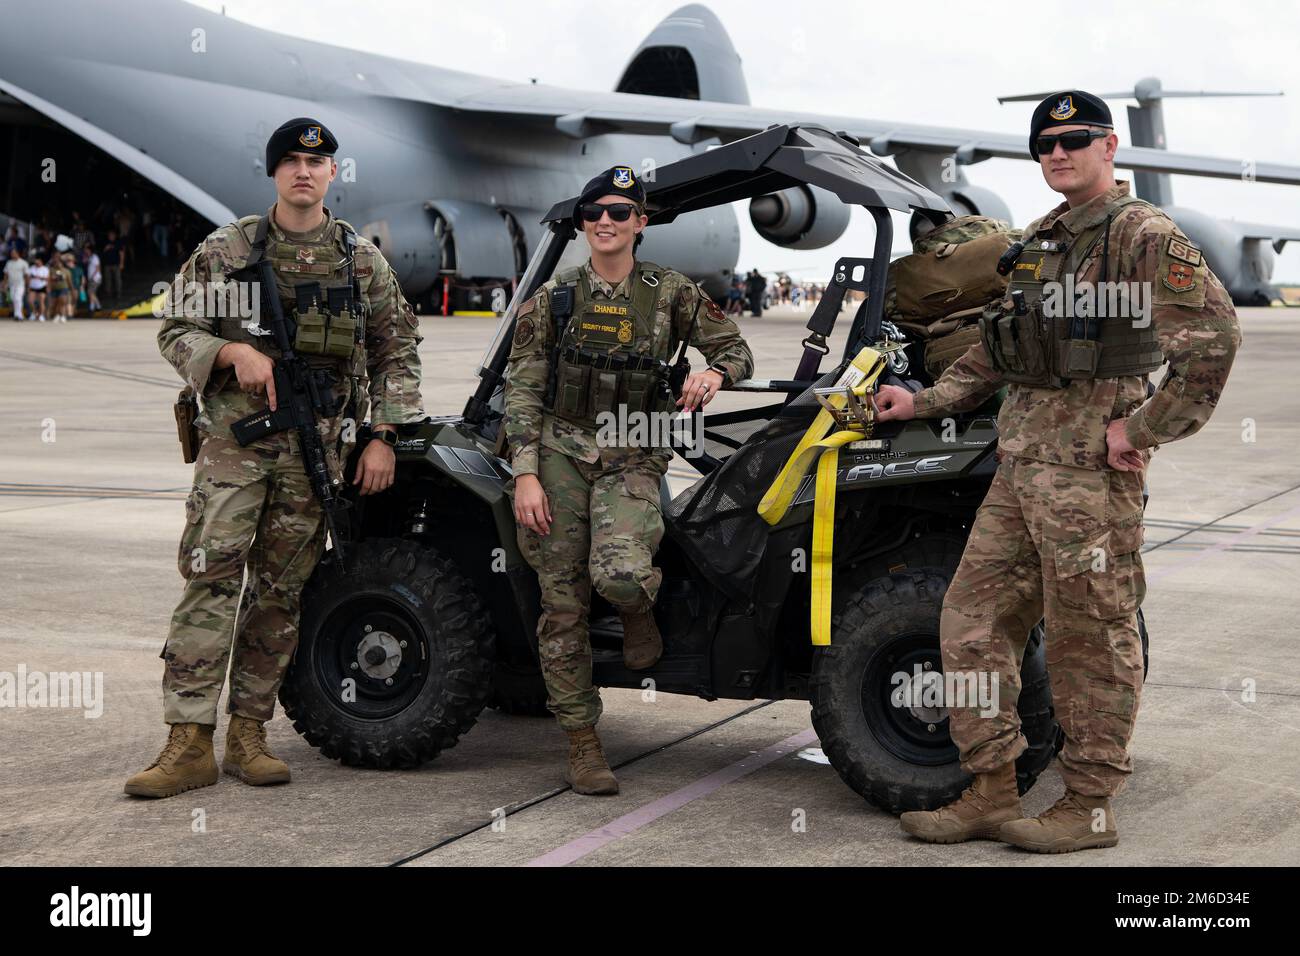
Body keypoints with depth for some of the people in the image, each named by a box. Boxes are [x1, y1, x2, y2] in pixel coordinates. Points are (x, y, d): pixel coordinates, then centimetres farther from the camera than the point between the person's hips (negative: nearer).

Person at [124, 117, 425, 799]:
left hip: (318, 448, 2)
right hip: (235, 436, -2)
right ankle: (189, 742, -10)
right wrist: (234, 352, -15)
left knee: (281, 591, 5)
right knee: (210, 578, -11)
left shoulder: (362, 261, 9)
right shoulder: (226, 250, 4)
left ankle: (248, 734, 14)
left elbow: (398, 351, 12)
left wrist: (383, 437, 4)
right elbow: (175, 332, 4)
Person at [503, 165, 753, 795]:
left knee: (619, 575, -28)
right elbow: (521, 389, 2)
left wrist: (713, 373, -13)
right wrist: (525, 473, -7)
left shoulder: (671, 294, 2)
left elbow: (737, 349, 12)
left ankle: (639, 611, 11)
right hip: (559, 453, 1)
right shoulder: (554, 297, 3)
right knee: (563, 606, 0)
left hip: (631, 460, -1)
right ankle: (582, 746, 12)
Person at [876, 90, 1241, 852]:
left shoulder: (1146, 236, -7)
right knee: (973, 620, 7)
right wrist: (923, 402, 19)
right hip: (1019, 464, 9)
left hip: (1090, 466, -9)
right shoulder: (1039, 241, 18)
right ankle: (991, 794, 15)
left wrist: (1143, 429, -16)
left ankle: (1091, 807, 10)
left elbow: (1214, 337, -18)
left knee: (1090, 638, 0)